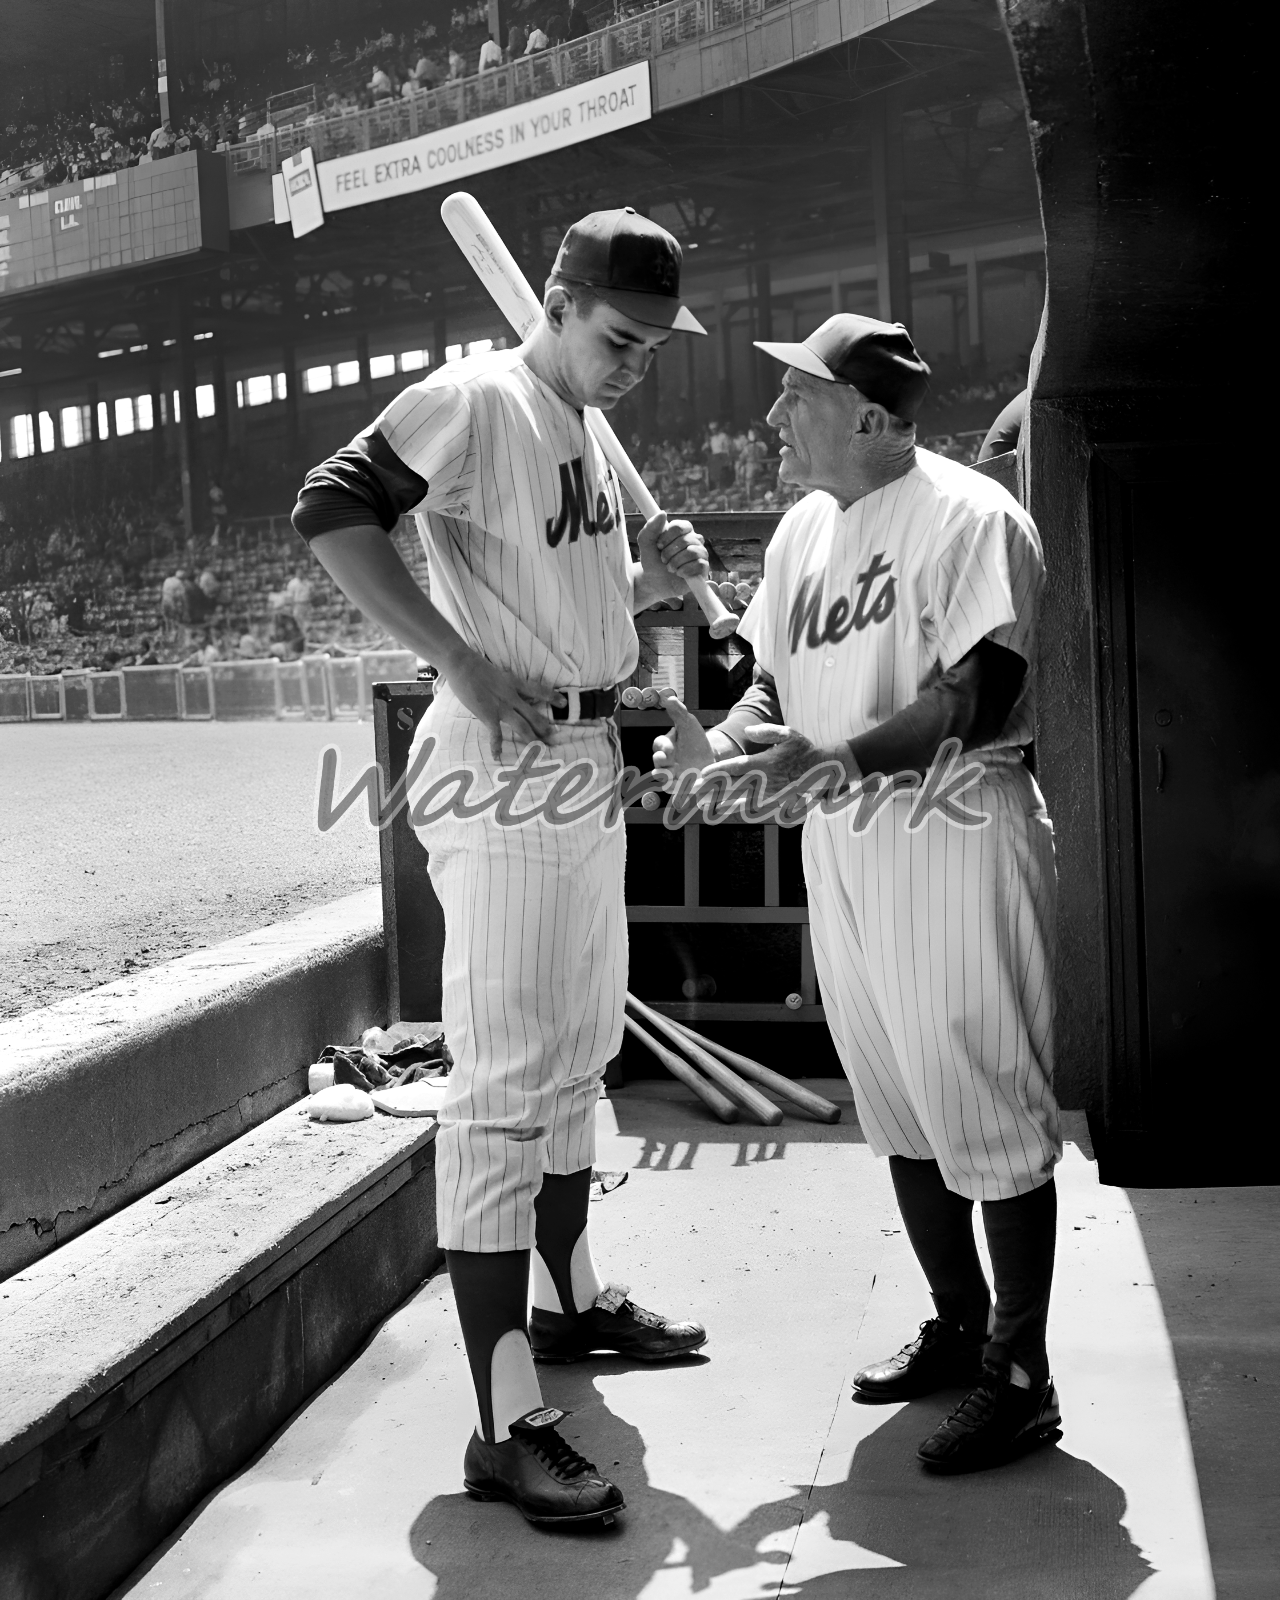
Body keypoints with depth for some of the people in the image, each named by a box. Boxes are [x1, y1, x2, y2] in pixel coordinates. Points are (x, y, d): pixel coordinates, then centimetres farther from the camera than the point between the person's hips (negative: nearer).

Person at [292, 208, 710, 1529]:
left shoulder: (583, 430, 16)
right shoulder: (474, 400, -10)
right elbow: (329, 515, -22)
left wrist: (649, 579, 2)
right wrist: (464, 667, -26)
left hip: (589, 757, 10)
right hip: (501, 762, -10)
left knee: (578, 1053, 20)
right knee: (506, 1081, -9)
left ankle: (570, 1299, 38)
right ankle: (505, 1425, -5)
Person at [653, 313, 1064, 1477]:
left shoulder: (970, 518, -12)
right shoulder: (803, 529, 12)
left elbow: (979, 698, -20)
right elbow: (775, 676, 18)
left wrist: (825, 754, -28)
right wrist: (725, 740, -4)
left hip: (955, 834, -8)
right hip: (841, 838, 8)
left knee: (986, 1108, -1)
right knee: (898, 1108, 16)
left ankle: (1020, 1373, 13)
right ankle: (959, 1326, 33)